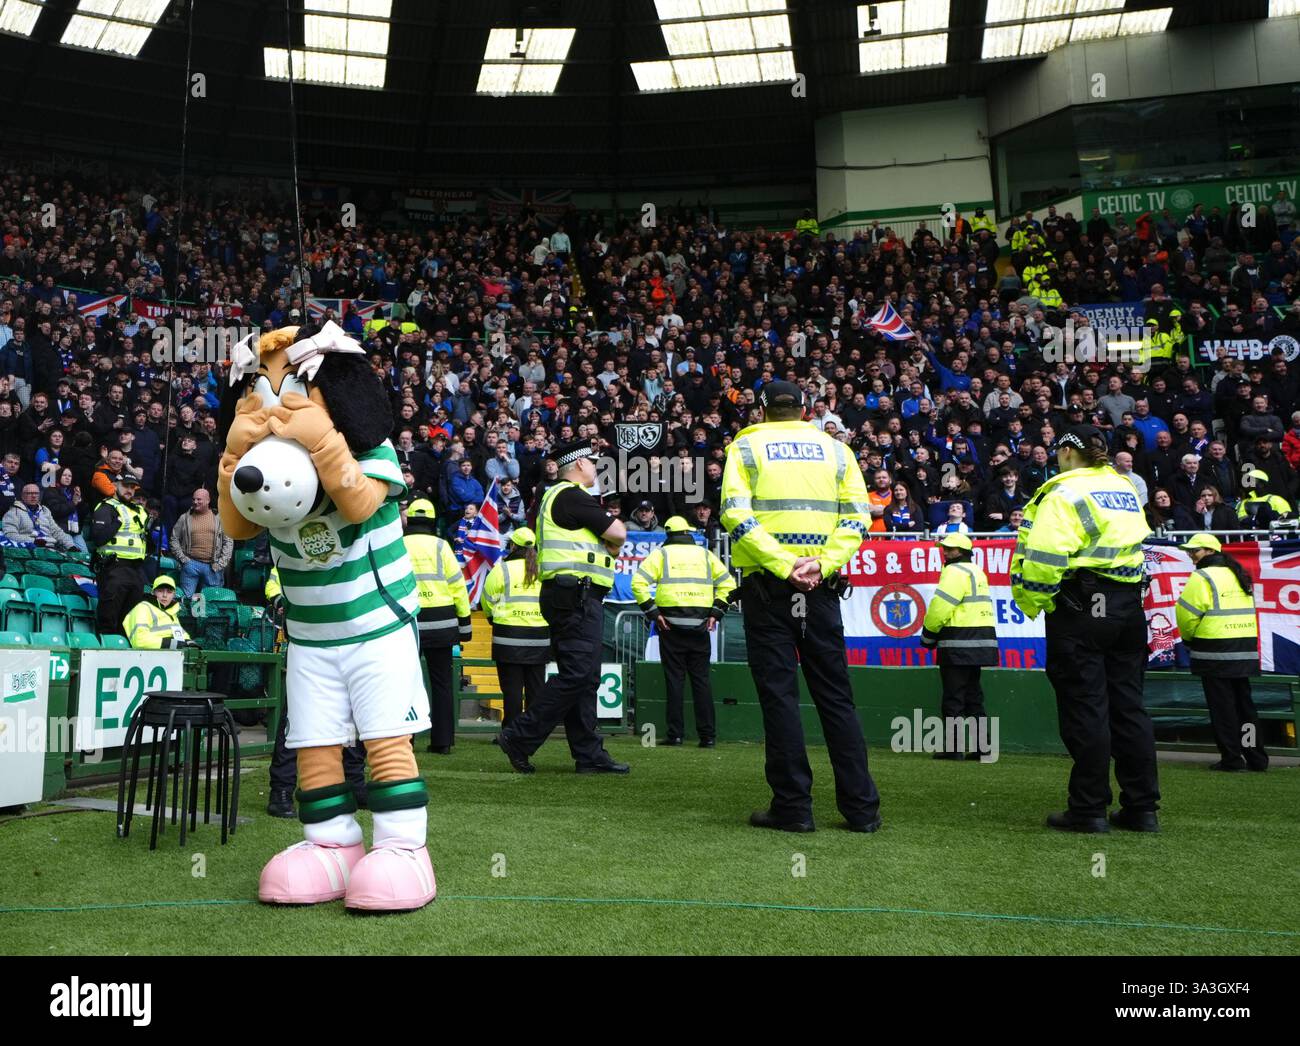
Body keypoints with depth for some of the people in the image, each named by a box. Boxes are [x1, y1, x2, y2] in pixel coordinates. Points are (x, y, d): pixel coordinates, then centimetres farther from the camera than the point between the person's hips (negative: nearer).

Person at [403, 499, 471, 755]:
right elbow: (457, 584, -1)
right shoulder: (440, 546, 0)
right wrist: (465, 622, 6)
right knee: (441, 682, 6)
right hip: (440, 622, 0)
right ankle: (442, 741, 7)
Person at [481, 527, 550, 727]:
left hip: (510, 637, -4)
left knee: (512, 689, 1)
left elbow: (488, 601, 1)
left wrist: (494, 616, 22)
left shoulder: (503, 569, -6)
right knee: (536, 688, 10)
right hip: (540, 636, 4)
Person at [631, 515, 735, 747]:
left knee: (674, 680, 2)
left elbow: (638, 582, -7)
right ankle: (708, 735, 6)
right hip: (700, 626, 2)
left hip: (671, 625, -2)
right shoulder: (705, 554, 13)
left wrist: (653, 612, -5)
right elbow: (728, 583, 8)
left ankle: (675, 734, 3)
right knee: (701, 680, 7)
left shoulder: (661, 554, 5)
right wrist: (716, 612, 7)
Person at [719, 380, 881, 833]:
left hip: (768, 586, -2)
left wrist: (782, 565, -15)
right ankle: (861, 808, 10)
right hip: (820, 588, 3)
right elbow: (858, 515, 1)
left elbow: (735, 512, -11)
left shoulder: (746, 445, 4)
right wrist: (822, 563, -9)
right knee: (835, 695, 8)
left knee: (779, 694, 2)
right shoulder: (834, 448, 12)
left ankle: (792, 806, 4)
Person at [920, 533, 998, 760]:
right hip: (981, 640, 9)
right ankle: (981, 746, 13)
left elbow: (940, 607, -16)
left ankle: (952, 747, -3)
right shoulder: (977, 571, 20)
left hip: (959, 643, -9)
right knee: (973, 696, 13)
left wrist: (928, 635, -2)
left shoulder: (955, 571, -11)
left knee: (953, 698, -4)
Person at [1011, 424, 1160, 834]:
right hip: (1128, 607, 8)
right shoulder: (1125, 487, 16)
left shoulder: (1066, 492, -9)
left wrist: (1032, 603, -7)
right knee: (1128, 705, 11)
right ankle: (1142, 808, 15)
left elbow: (1045, 555, -18)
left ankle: (1089, 810, 3)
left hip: (1080, 607, -7)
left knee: (1085, 708, -3)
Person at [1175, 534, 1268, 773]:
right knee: (1244, 704, 14)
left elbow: (1187, 613, -13)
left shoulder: (1202, 577, -10)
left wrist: (1188, 637, 7)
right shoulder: (1239, 576, 16)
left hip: (1216, 652, -8)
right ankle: (1256, 758, 17)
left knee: (1222, 708, -1)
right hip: (1245, 649, 8)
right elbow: (1246, 611, 20)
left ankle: (1231, 759, 1)